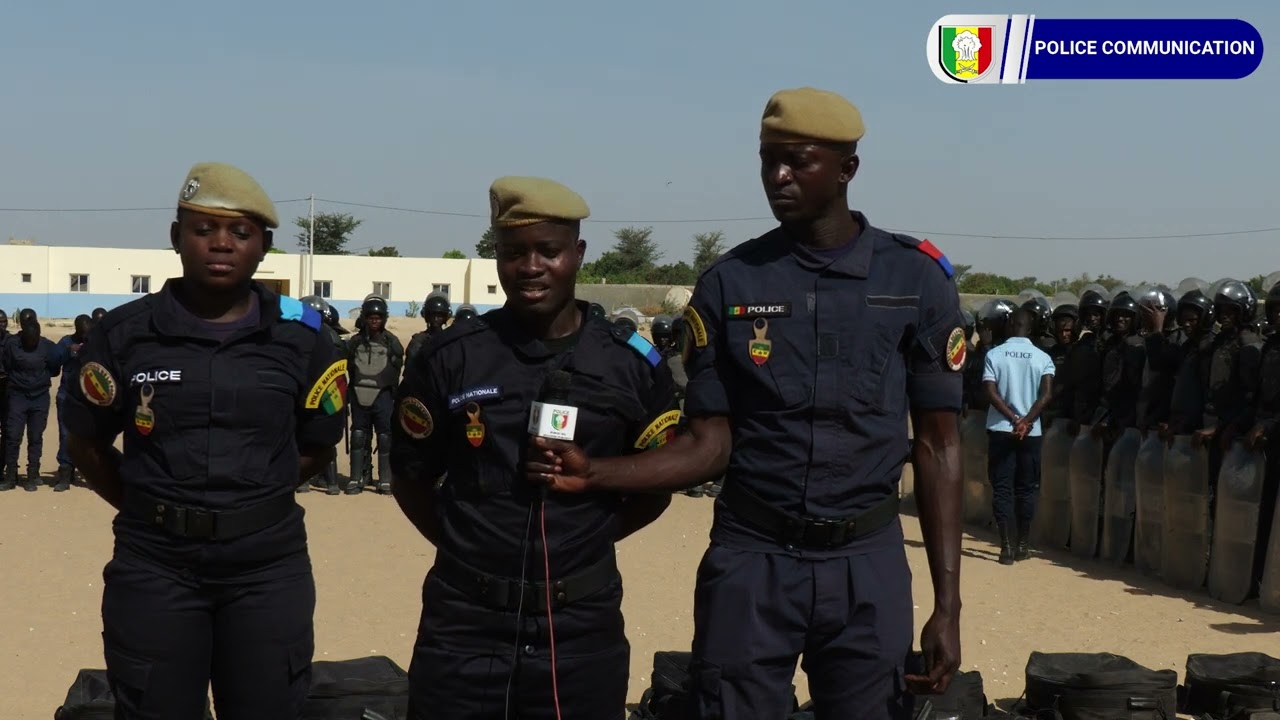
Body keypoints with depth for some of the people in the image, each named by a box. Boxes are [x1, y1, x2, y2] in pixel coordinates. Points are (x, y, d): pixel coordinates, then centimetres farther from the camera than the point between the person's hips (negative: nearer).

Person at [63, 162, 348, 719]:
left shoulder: (299, 338, 1)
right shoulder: (123, 334, -1)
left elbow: (317, 446, 11)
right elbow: (88, 444, 9)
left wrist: (254, 495, 2)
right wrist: (149, 505, 2)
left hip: (269, 565, 1)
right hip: (154, 565, 0)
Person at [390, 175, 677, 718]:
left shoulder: (633, 365, 1)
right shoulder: (449, 358, -1)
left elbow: (654, 491, 9)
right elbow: (411, 476, 9)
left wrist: (579, 546, 2)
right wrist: (467, 549, 0)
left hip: (582, 628, 1)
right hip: (462, 625, 0)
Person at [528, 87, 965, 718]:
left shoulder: (917, 279, -1)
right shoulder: (728, 283, 1)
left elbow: (938, 446, 0)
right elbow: (710, 445, 1)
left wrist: (947, 605, -4)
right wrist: (593, 474, -15)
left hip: (867, 566, 0)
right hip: (750, 561, 0)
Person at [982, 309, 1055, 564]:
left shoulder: (994, 354, -2)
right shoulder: (1043, 358, 0)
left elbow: (992, 393, -11)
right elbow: (1046, 395, -12)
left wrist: (1013, 419, -13)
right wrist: (1026, 420, -15)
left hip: (1000, 429, -1)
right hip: (1031, 432, 1)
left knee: (1002, 488, 1)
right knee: (1026, 488, 12)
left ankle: (1007, 547, -6)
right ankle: (1023, 545, 15)